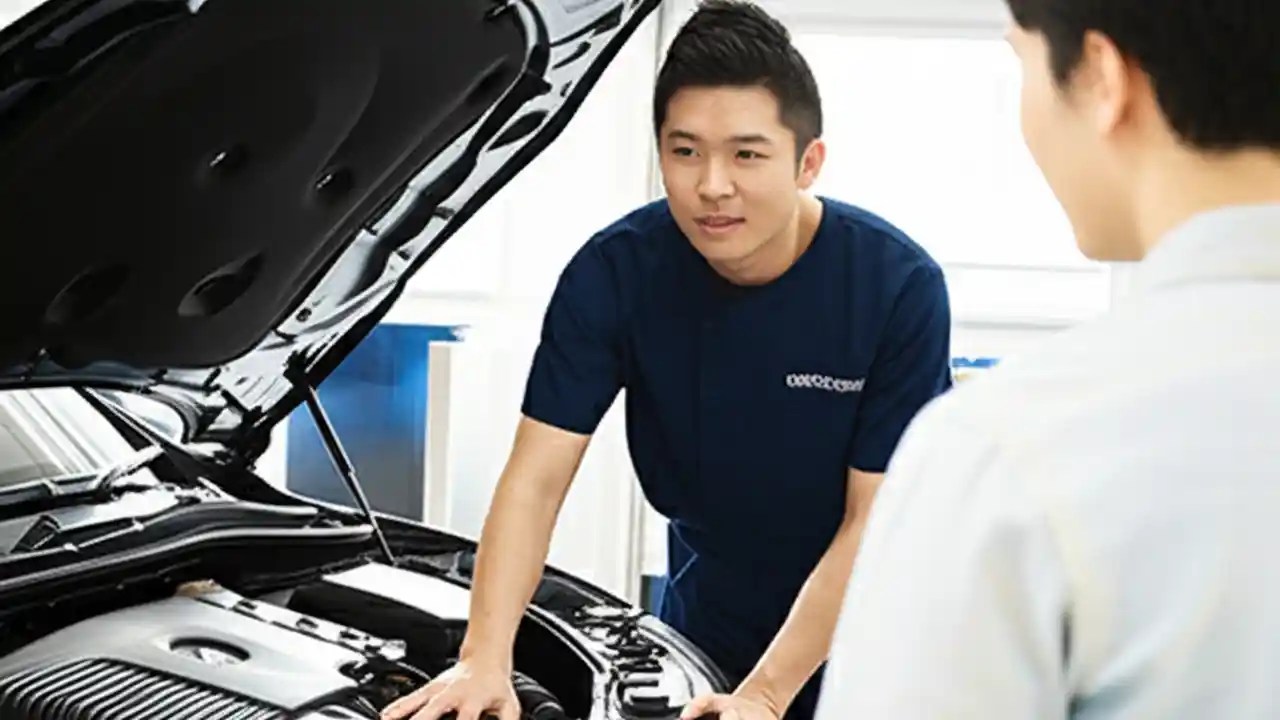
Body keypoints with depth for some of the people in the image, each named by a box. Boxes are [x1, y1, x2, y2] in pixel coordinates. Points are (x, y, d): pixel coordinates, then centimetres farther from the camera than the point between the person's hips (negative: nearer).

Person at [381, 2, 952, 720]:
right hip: (707, 611, 2)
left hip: (859, 631, -2)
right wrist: (485, 658, -31)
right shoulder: (615, 272, -18)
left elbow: (875, 523, -22)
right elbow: (536, 477, -19)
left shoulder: (899, 286, -24)